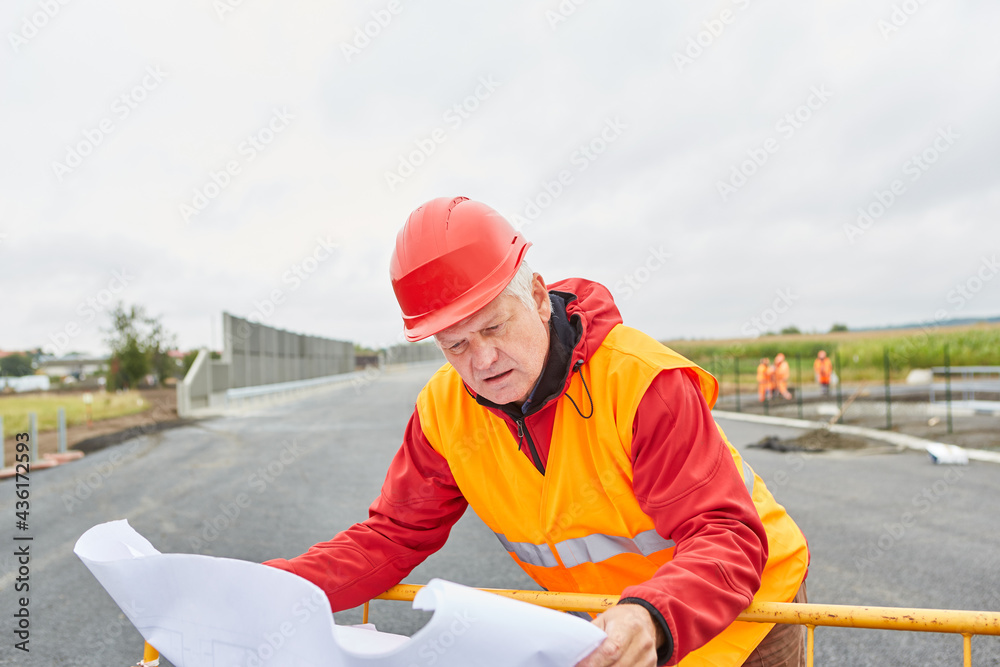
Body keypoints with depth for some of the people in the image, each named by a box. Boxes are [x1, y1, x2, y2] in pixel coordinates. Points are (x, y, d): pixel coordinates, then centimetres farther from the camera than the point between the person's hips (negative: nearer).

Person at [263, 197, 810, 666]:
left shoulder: (642, 382, -29)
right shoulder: (443, 412, -14)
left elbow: (726, 535, -29)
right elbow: (392, 538, -7)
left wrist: (654, 619, -49)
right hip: (602, 621, 4)